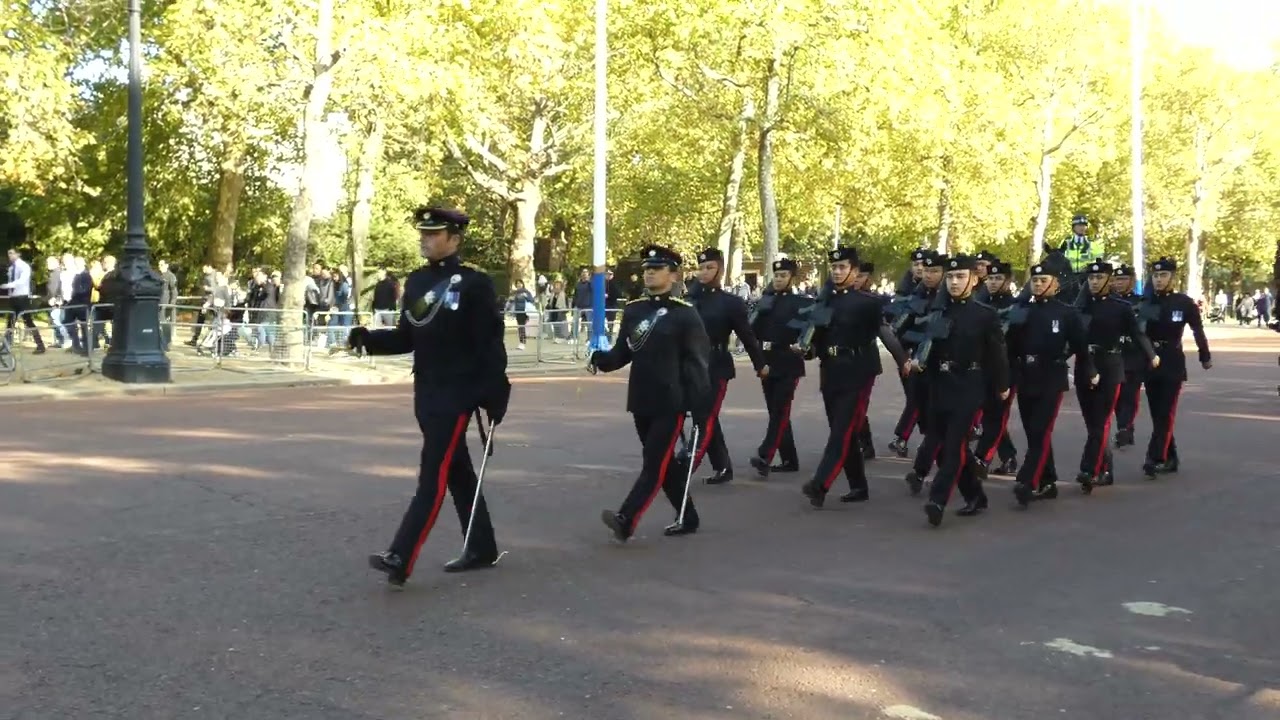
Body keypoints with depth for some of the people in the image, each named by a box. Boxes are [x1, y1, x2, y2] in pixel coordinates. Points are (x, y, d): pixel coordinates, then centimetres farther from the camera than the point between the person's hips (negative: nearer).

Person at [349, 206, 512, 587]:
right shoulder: (416, 281, 10)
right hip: (426, 392, 7)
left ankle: (400, 559, -11)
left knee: (433, 475, -9)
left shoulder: (475, 284, -10)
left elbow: (490, 343, -12)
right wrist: (369, 338, -5)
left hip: (458, 394, -7)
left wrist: (495, 396, -14)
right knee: (458, 473, 14)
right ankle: (482, 549, 26)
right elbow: (407, 338, 13)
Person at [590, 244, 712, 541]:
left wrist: (701, 409, -11)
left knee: (655, 463, -8)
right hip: (641, 402, 6)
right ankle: (688, 518, 28)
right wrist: (600, 358, -13)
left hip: (672, 403, -6)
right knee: (664, 463, 14)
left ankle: (626, 520, -13)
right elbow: (622, 353, 10)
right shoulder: (632, 310, 8)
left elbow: (698, 363, -9)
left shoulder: (685, 314, -8)